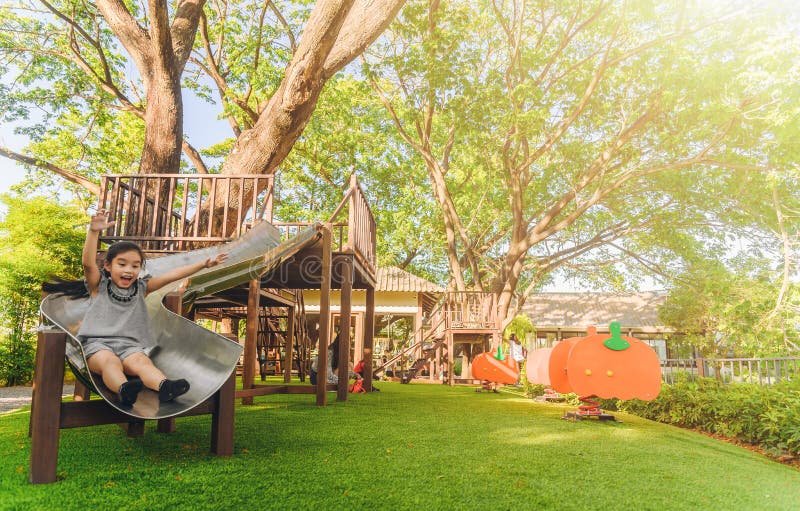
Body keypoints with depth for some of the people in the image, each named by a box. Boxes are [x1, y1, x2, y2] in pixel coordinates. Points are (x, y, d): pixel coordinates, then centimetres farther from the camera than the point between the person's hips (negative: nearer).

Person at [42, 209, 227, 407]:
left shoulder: (141, 288, 16)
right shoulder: (99, 285, 9)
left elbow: (171, 275, 8)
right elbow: (88, 263, -9)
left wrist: (203, 264, 2)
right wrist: (94, 231, -23)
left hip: (130, 345, 1)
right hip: (98, 343, -1)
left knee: (141, 361, -31)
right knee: (109, 361, -35)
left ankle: (164, 386, -59)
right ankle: (124, 390, -62)